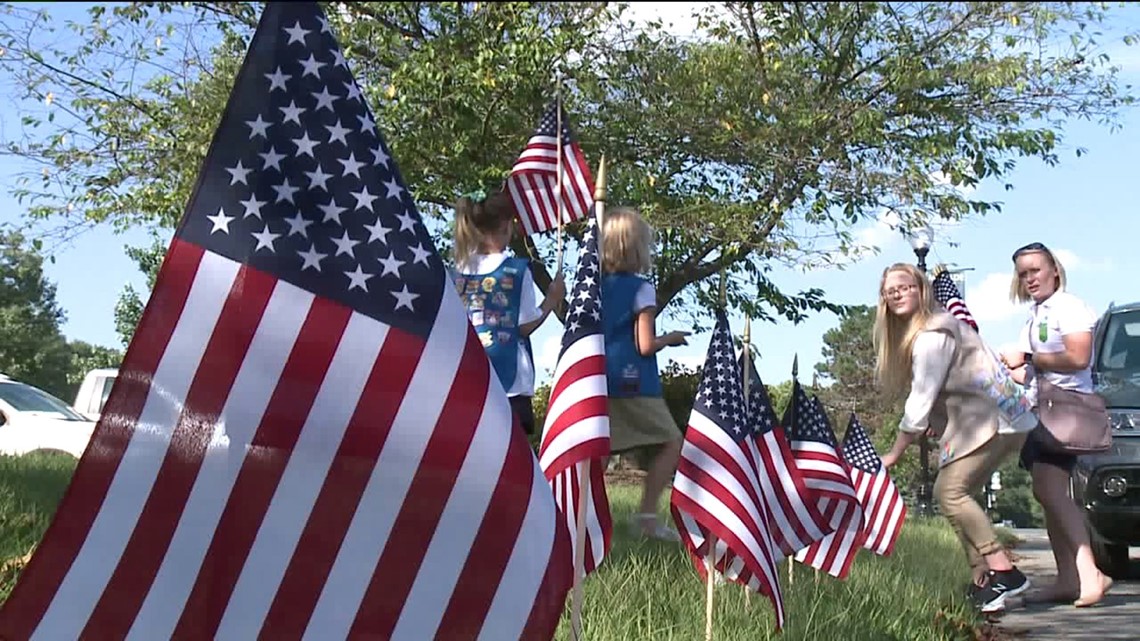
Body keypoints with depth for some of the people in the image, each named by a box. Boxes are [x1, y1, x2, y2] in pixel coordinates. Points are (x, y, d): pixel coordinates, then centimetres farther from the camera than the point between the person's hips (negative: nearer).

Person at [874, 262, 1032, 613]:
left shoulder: (931, 334, -14)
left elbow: (921, 399, -16)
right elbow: (929, 396, 14)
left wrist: (893, 454, -10)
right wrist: (931, 426, -1)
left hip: (991, 417, -10)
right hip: (989, 418, 10)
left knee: (950, 490, -17)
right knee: (958, 492, 6)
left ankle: (1003, 571, -18)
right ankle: (982, 580, 5)